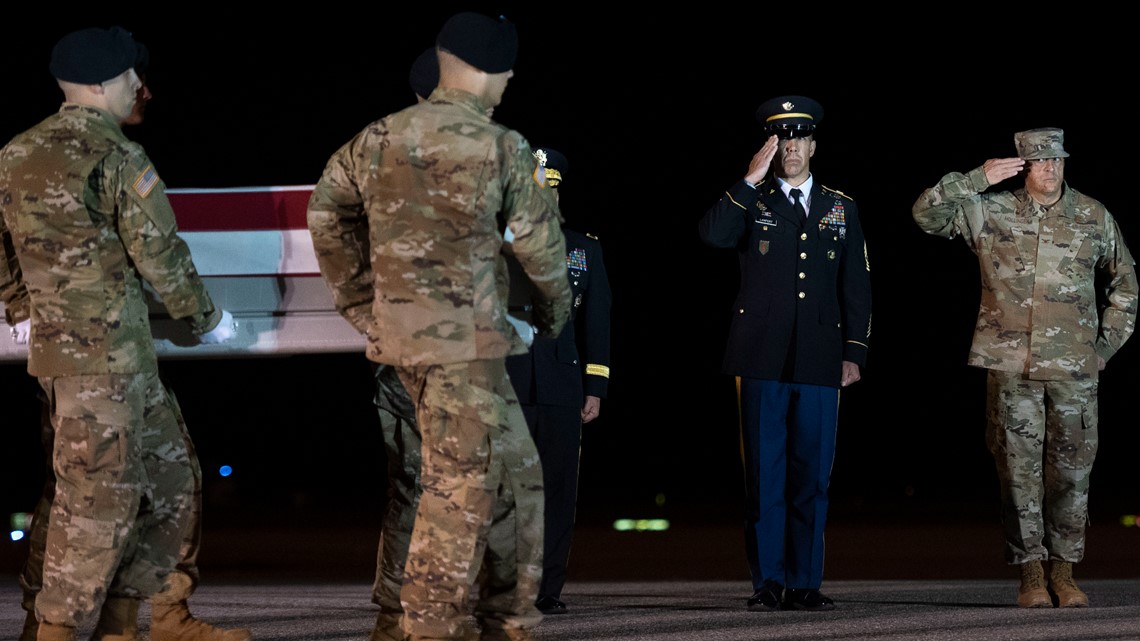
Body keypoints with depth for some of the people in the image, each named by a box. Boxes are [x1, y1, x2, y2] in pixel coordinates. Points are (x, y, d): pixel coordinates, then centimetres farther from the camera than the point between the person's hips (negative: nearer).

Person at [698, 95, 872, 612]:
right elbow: (712, 234, -14)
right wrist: (751, 180, -15)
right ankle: (767, 583, 2)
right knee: (764, 474, -1)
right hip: (762, 357, -2)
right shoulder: (751, 202, 7)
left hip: (820, 359, 2)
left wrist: (855, 352, 5)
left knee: (811, 476, 3)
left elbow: (856, 287, 12)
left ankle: (804, 583, 8)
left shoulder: (841, 209, 13)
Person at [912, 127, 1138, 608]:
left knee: (1071, 468, 2)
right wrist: (977, 179, -10)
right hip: (1011, 366, -1)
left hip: (1074, 369, 1)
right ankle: (1030, 573, 5)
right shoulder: (989, 212, 4)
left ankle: (1064, 571, 12)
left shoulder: (1094, 218, 8)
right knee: (1019, 468, -1)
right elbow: (926, 214, -3)